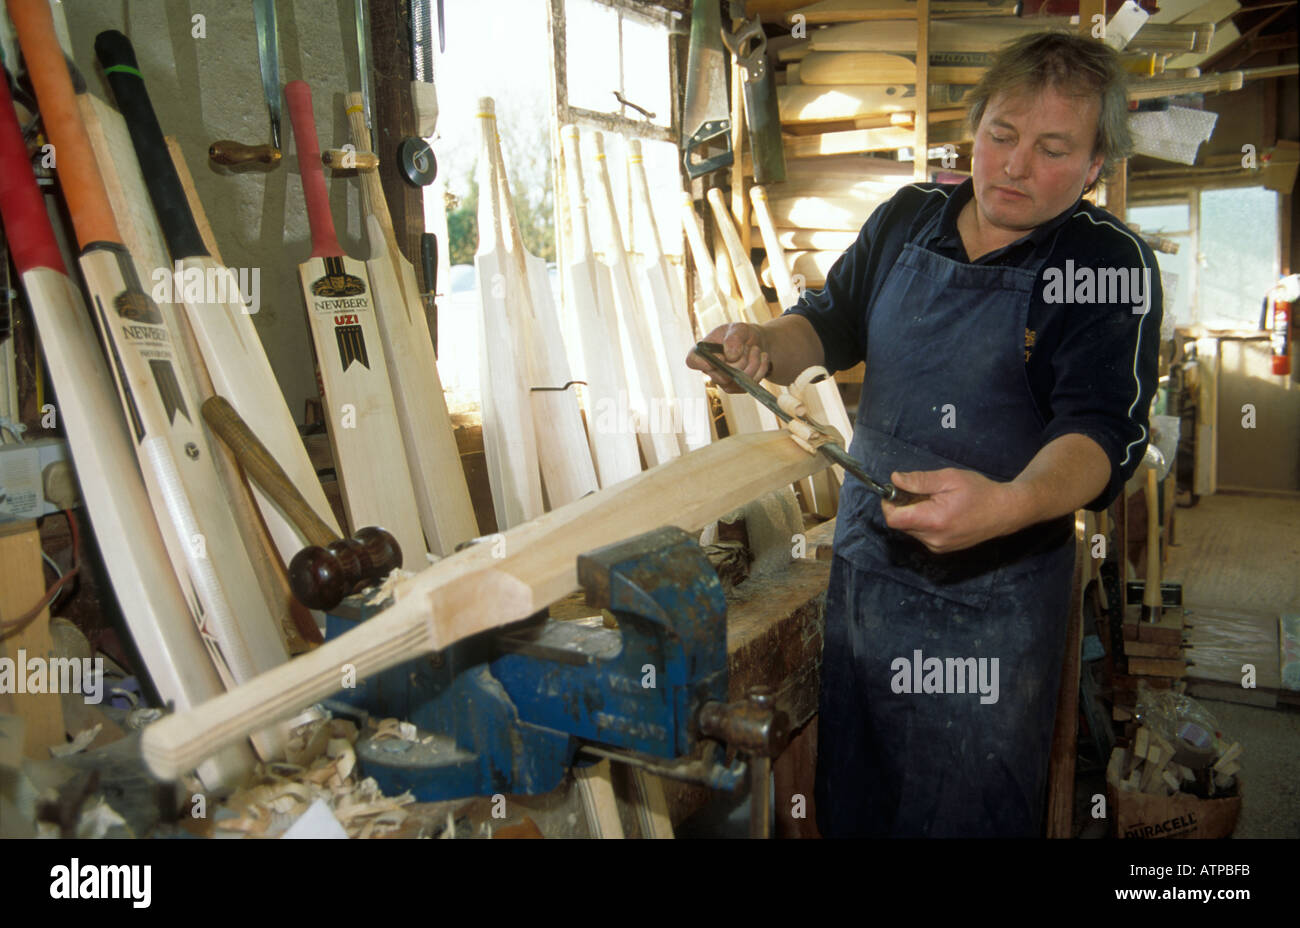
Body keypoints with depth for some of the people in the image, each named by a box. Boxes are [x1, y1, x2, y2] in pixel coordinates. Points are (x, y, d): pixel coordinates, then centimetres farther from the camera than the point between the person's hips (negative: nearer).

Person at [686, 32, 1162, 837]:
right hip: (867, 556, 5)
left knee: (972, 806, 11)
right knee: (851, 783, 22)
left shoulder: (1113, 264, -12)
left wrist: (1010, 504, -42)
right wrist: (763, 347, -8)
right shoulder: (909, 217, 3)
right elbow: (831, 322, 14)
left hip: (996, 590, -4)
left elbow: (1102, 429, -22)